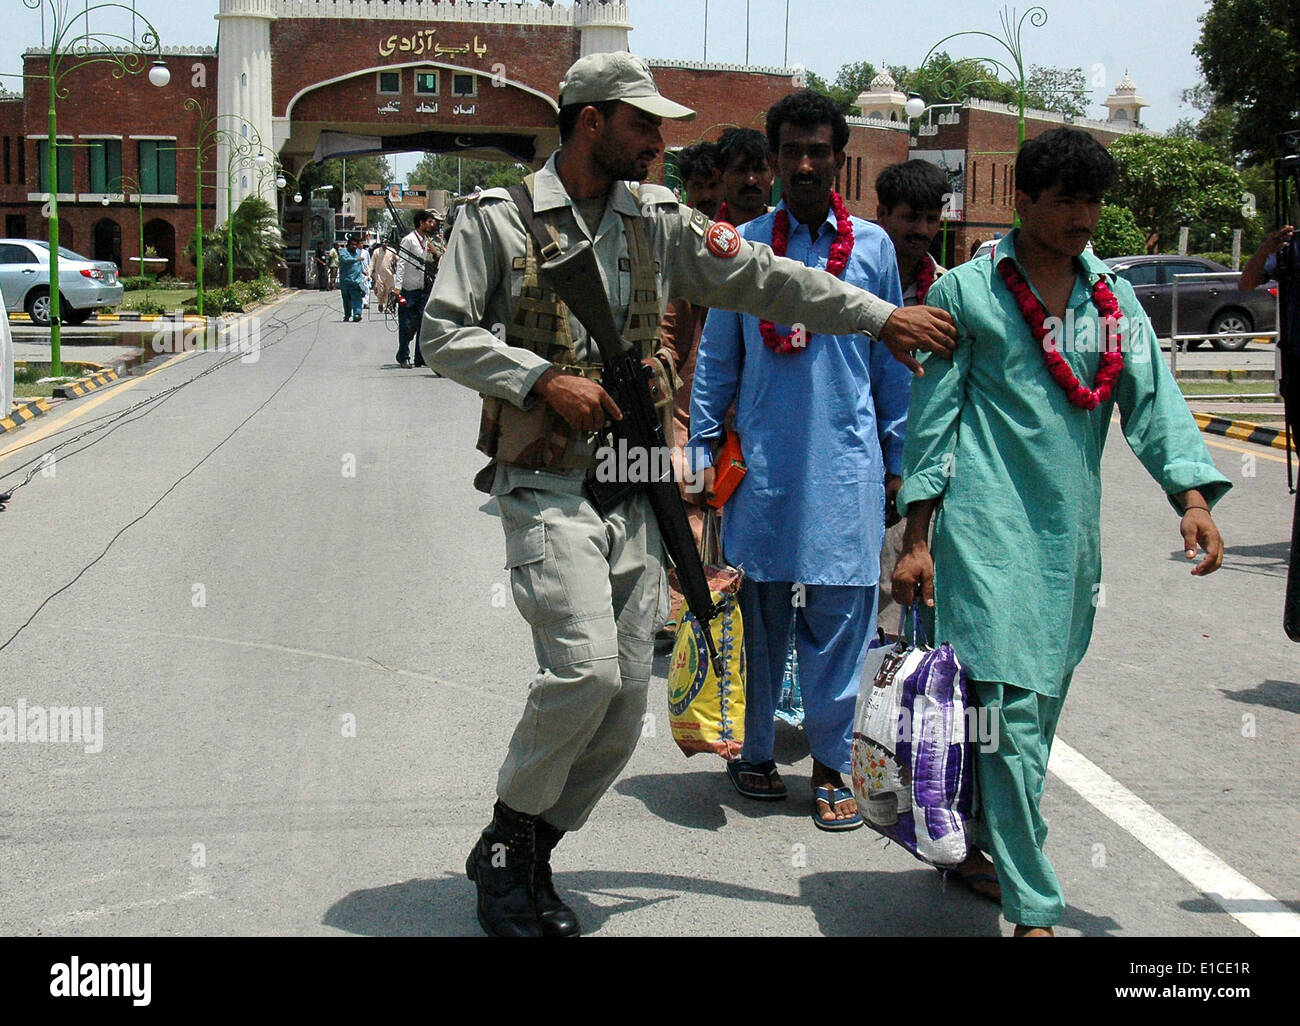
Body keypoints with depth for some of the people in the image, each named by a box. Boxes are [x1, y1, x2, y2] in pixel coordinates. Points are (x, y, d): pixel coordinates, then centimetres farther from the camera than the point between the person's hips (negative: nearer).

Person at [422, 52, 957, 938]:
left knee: (626, 703, 4)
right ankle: (505, 842, 2)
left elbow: (761, 278, 12)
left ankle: (529, 858, 22)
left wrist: (881, 317, 9)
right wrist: (542, 380, -14)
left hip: (635, 490, 6)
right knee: (586, 667, -21)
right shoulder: (499, 218, -1)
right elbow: (444, 332, -3)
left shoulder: (659, 222, 11)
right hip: (546, 483, -5)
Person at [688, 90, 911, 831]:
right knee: (759, 617, 7)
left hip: (846, 464, 0)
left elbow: (892, 362, 10)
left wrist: (896, 460, 9)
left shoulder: (873, 246, 5)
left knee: (840, 618, 2)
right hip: (762, 463, 0)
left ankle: (831, 767, 14)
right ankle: (755, 752, 22)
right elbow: (717, 360, 9)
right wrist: (702, 451, 5)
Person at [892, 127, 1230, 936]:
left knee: (1040, 706, 12)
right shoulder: (967, 292, 1)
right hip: (990, 527, -5)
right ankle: (1034, 908, -8)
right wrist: (917, 540, -2)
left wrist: (1192, 494, -11)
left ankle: (979, 846, 31)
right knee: (1012, 708, -11)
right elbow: (934, 418, 1)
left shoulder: (1113, 298, 14)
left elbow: (1151, 396, 4)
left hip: (1073, 532, 5)